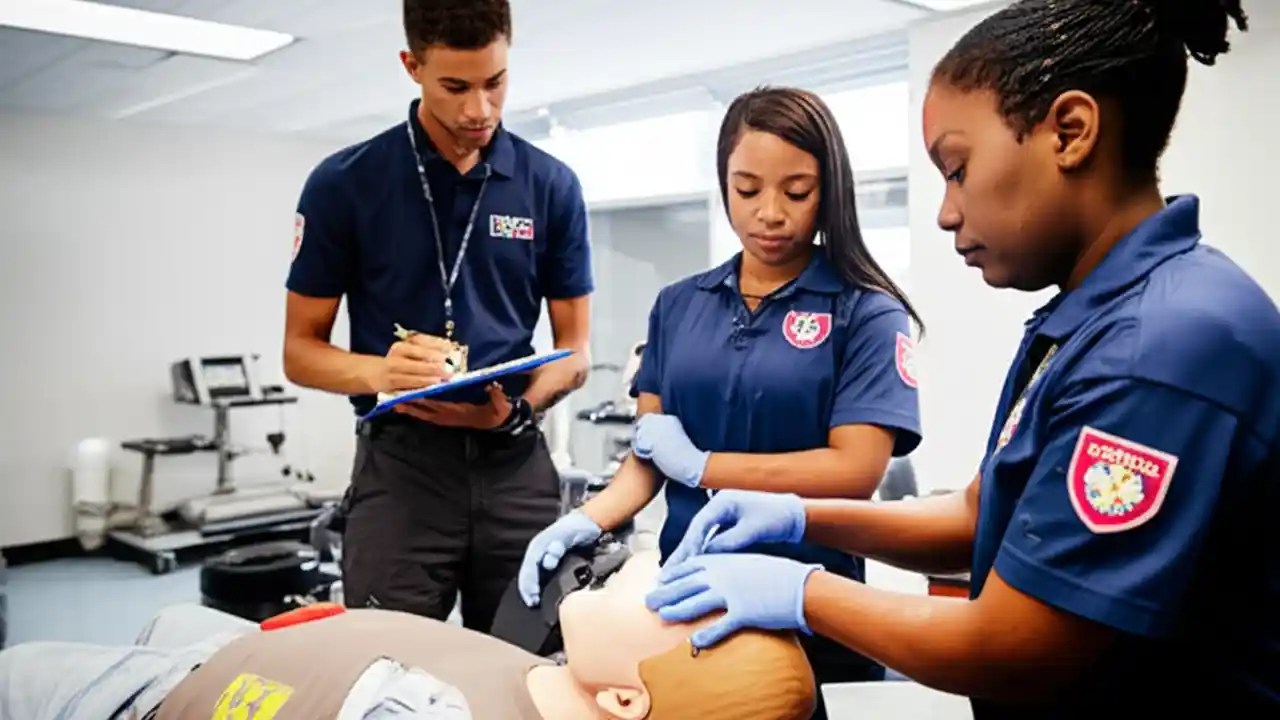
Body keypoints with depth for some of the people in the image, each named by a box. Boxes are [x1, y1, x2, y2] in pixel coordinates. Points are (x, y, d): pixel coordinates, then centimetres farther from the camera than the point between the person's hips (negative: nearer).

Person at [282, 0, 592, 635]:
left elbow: (573, 350, 7)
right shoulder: (344, 183, -1)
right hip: (400, 464, -1)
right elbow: (301, 350, 3)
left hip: (518, 465, 2)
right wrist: (380, 371, -18)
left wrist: (515, 410, -13)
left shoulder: (553, 187, 4)